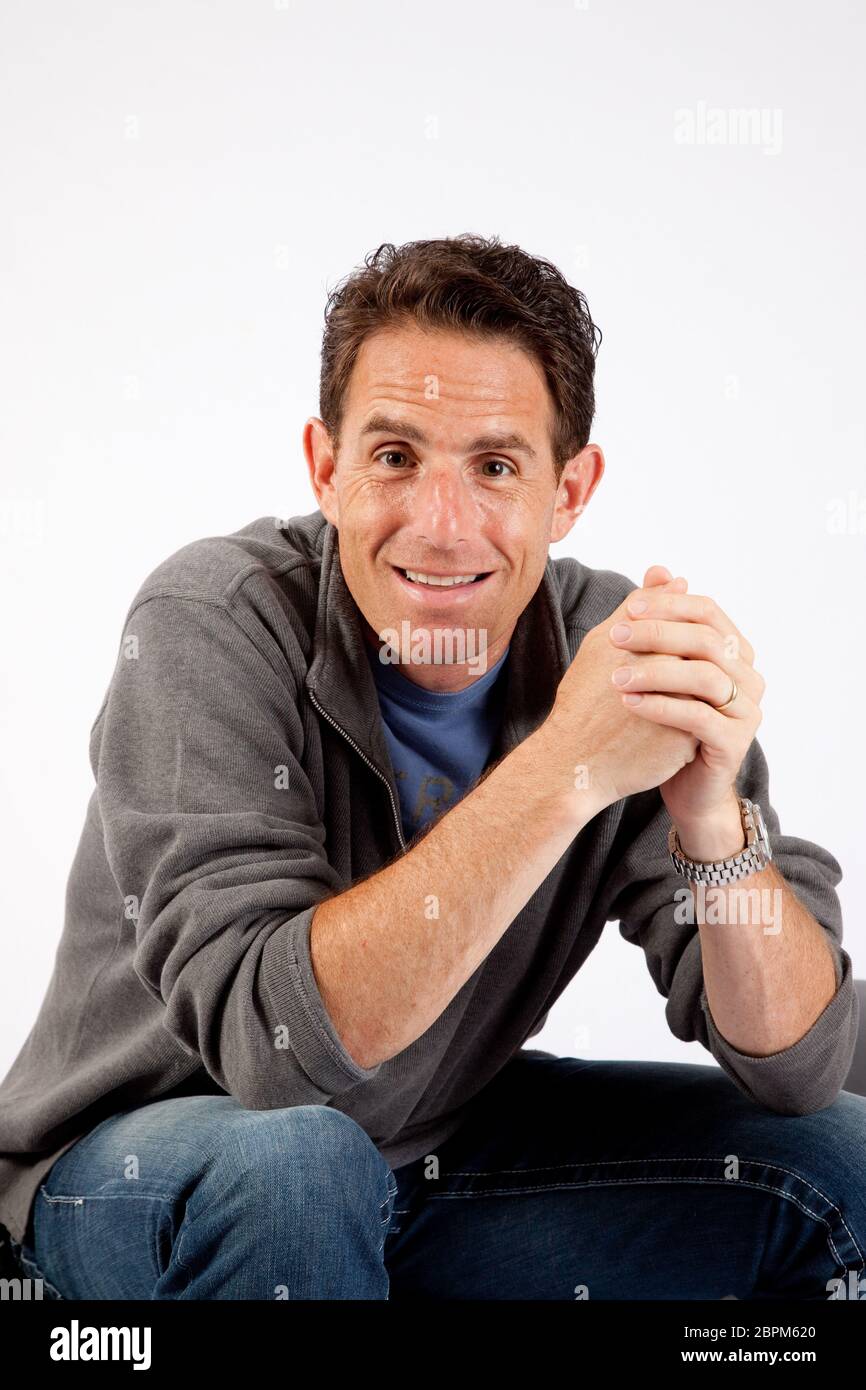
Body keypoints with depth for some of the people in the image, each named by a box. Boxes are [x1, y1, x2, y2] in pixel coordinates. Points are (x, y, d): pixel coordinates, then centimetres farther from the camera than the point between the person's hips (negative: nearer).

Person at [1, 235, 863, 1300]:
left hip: (440, 1146, 4)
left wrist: (713, 819, -36)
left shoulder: (619, 650, -14)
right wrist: (562, 771, -40)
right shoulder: (213, 625, -24)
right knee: (291, 1165, -36)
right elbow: (274, 1041, -34)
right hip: (144, 1182, -3)